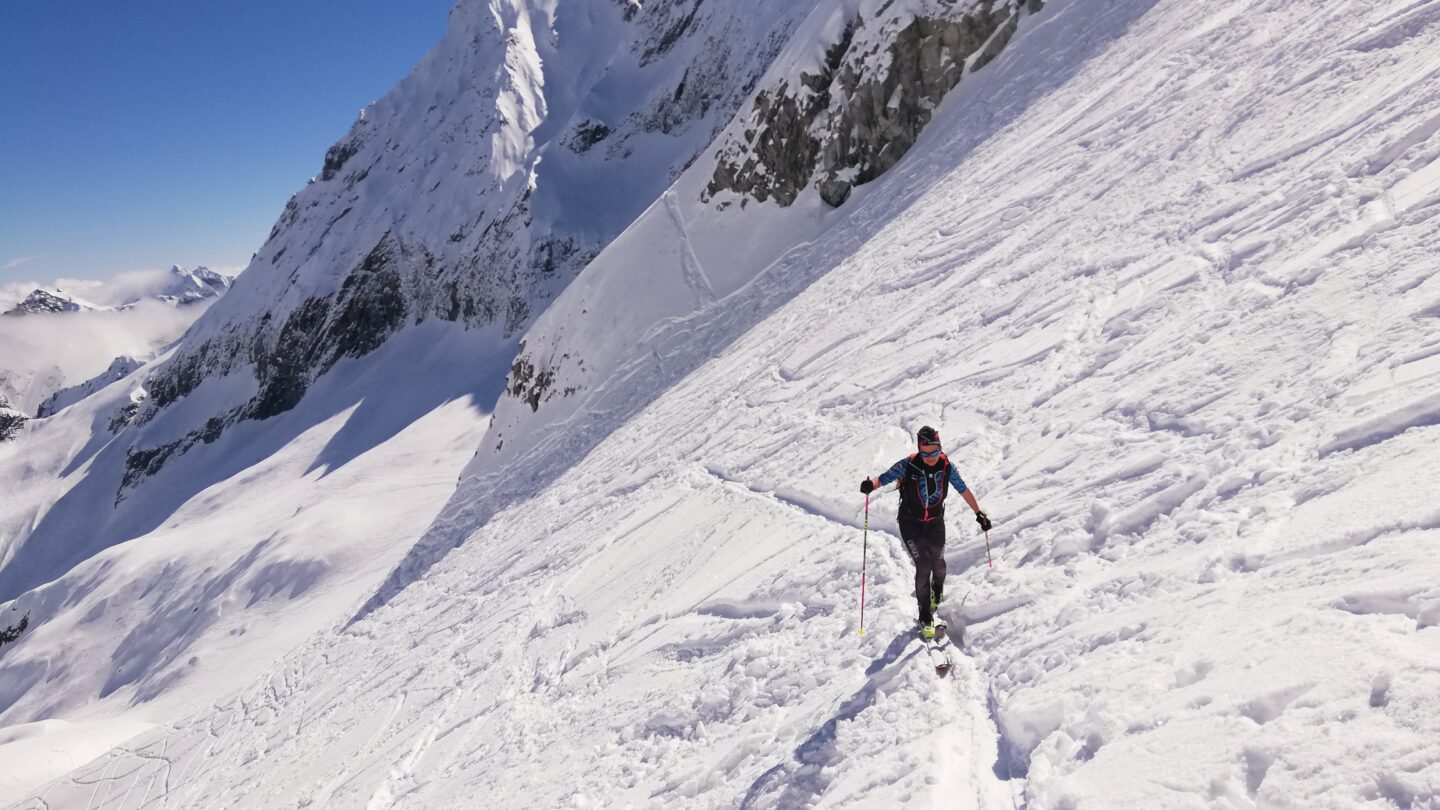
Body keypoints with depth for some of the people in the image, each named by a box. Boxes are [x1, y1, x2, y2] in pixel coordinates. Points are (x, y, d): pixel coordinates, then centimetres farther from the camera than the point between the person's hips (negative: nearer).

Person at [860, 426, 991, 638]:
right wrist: (870, 485, -42)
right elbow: (883, 479, -19)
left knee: (938, 562, 14)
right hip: (911, 525, -3)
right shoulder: (908, 465, -20)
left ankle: (937, 590, 51)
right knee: (923, 566, -11)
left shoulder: (946, 467, -12)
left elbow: (963, 490, 0)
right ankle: (925, 616, 4)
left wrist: (979, 513, 4)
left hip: (935, 524, 3)